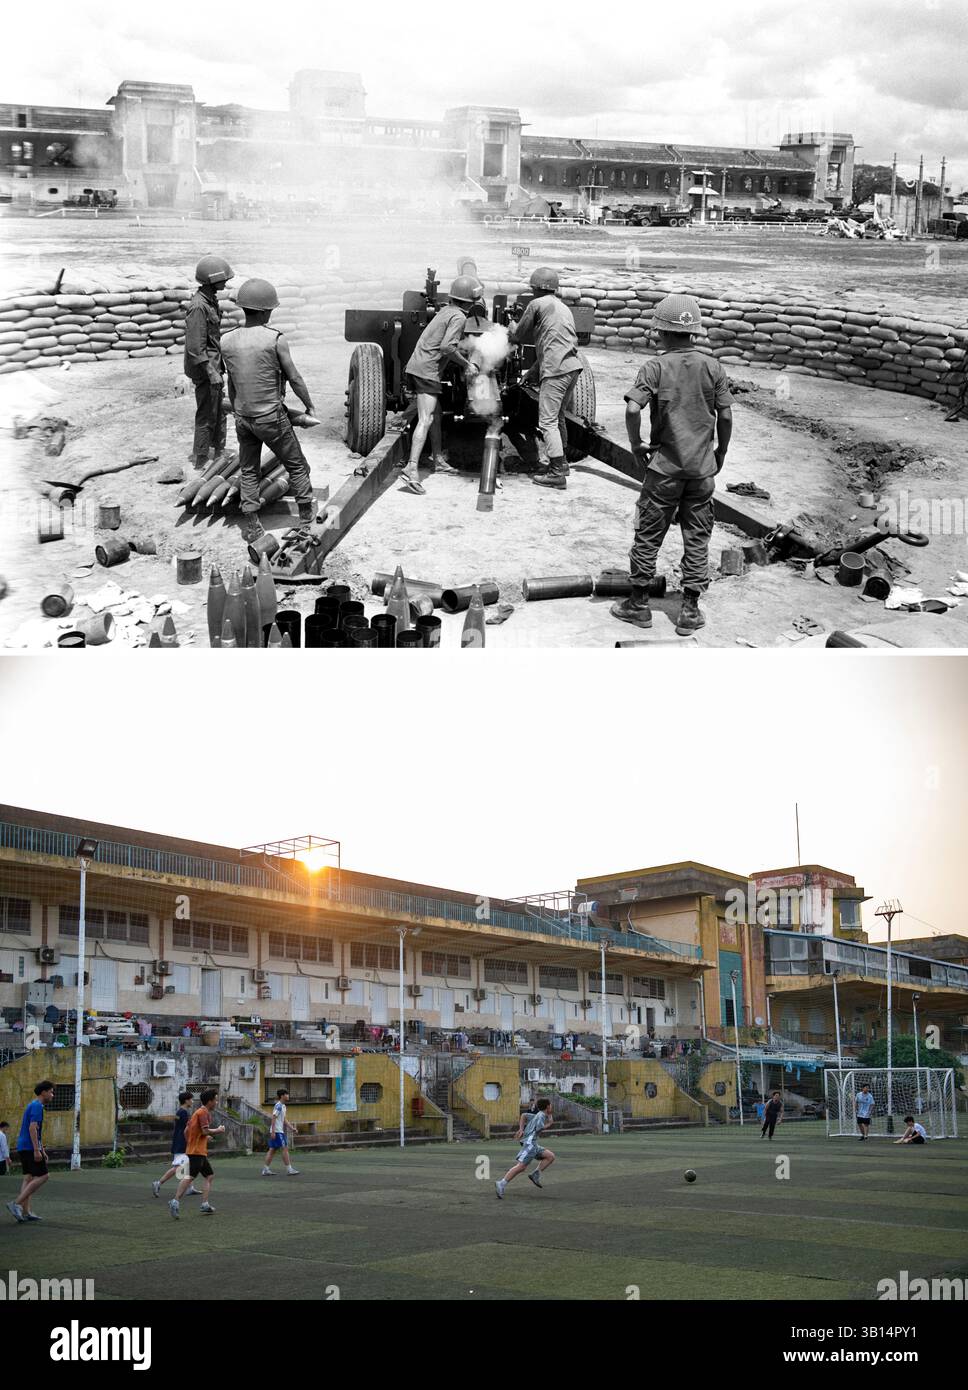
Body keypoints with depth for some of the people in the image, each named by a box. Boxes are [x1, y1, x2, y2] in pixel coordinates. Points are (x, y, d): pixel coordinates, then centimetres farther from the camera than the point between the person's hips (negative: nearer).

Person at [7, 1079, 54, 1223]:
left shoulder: (34, 1105, 20)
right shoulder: (37, 1106, -11)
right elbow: (33, 1128, -21)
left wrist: (43, 1151, 28)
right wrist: (37, 1150, -23)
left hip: (23, 1148, 10)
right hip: (30, 1148, -10)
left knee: (29, 1177, 9)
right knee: (42, 1176, -9)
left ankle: (25, 1212, 4)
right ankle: (16, 1204, -14)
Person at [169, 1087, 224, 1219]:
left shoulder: (199, 1112, 19)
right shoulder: (204, 1112, -10)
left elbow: (186, 1131, 20)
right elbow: (206, 1130, -21)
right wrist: (218, 1130, -7)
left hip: (200, 1151, 11)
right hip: (197, 1152, -11)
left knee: (209, 1176, 17)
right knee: (191, 1177, -20)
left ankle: (205, 1204, 16)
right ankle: (175, 1202, -28)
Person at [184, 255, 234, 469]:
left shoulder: (211, 300, 7)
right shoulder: (198, 306, -23)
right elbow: (196, 347, -24)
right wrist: (211, 372, -25)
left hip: (213, 364, 10)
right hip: (204, 368, -10)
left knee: (220, 411, 20)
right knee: (207, 416, -1)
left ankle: (219, 451, 34)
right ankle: (200, 461, 9)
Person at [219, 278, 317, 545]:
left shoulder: (227, 342, -3)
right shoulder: (275, 339, -16)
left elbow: (231, 383, 7)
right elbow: (294, 378, -8)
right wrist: (309, 405, 8)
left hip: (242, 418, 4)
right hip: (271, 417, -4)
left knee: (248, 470, 15)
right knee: (297, 466, 13)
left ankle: (251, 527, 15)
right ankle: (308, 518, 20)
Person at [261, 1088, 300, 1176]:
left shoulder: (283, 1106, 16)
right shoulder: (278, 1106, -14)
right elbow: (273, 1118, -18)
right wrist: (273, 1132, -22)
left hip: (280, 1131, 10)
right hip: (277, 1131, -10)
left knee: (272, 1150, 8)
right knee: (285, 1148, -8)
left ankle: (265, 1170, 9)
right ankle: (289, 1170, -7)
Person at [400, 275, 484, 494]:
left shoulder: (445, 311, 16)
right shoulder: (458, 316, -12)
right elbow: (447, 347, -22)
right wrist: (466, 364, -10)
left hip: (415, 367, 10)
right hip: (426, 370, -10)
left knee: (436, 415, 22)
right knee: (426, 420, -16)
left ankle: (438, 459, 36)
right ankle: (411, 469, -27)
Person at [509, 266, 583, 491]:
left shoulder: (537, 305, -2)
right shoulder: (563, 308, 24)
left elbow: (519, 335, 7)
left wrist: (512, 328, 30)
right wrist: (533, 372, 27)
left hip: (555, 370, -9)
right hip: (573, 366, 9)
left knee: (548, 422, -6)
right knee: (558, 418, 21)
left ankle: (557, 474, -8)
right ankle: (559, 462, 29)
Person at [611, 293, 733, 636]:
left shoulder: (654, 367, -8)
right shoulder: (712, 367, 0)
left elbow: (632, 409, -18)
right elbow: (725, 415, 0)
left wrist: (636, 444, -3)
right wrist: (721, 451, 14)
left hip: (664, 466, -2)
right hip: (702, 466, 2)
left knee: (648, 534, 10)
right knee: (697, 538, 9)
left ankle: (638, 604, 17)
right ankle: (690, 611, 11)